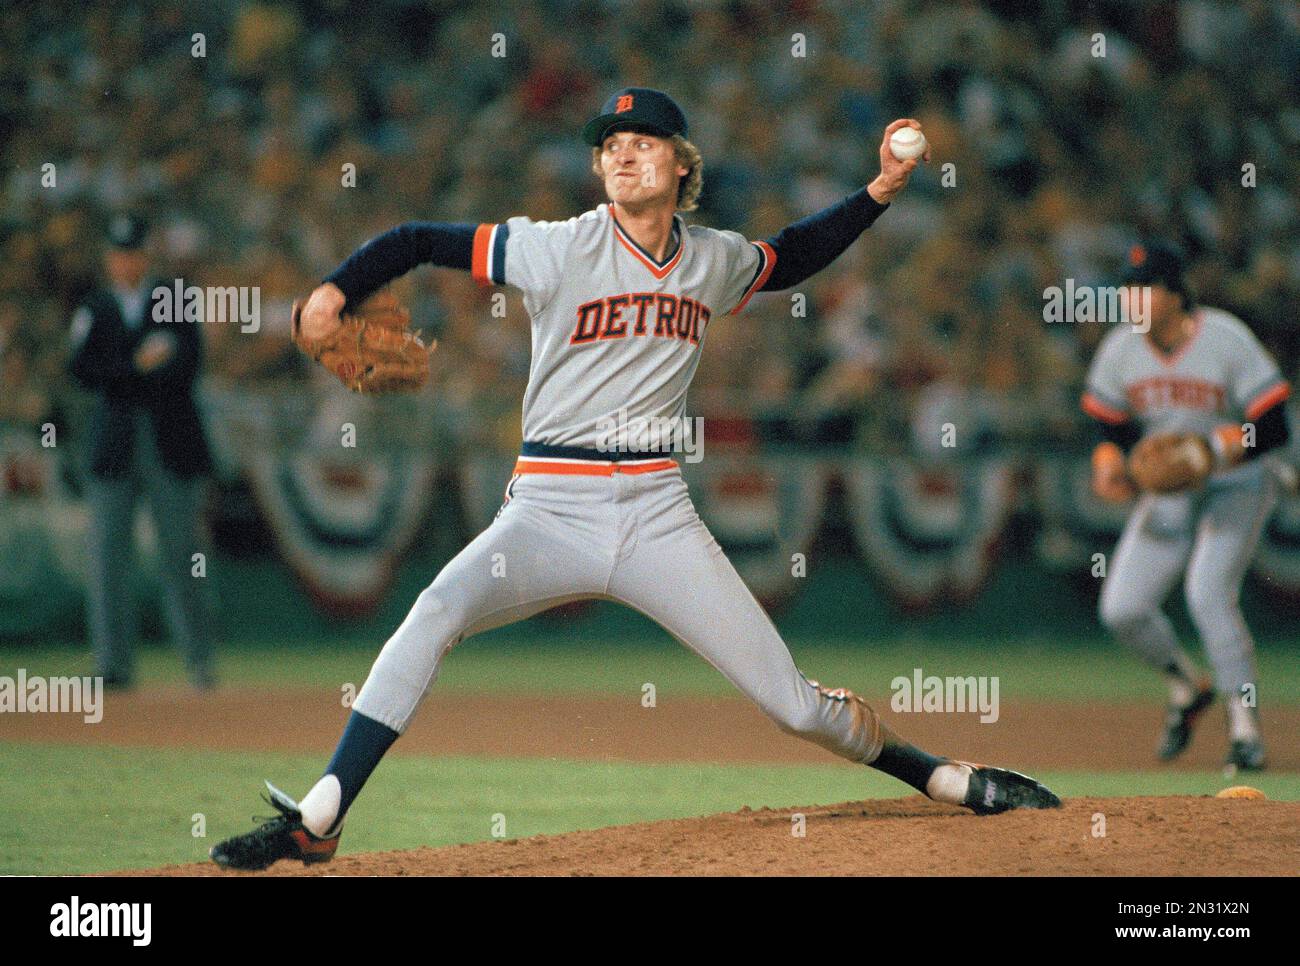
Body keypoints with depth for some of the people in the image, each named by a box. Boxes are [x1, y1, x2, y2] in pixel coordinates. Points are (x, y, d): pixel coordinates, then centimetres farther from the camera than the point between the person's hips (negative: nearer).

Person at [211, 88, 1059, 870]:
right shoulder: (561, 251, -5)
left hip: (658, 515, 2)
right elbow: (418, 242, -5)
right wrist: (336, 292, -21)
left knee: (791, 700, -2)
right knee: (433, 617, -29)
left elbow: (790, 259, 30)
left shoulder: (715, 262, 8)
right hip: (550, 511, -2)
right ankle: (315, 825, -27)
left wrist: (880, 191, 20)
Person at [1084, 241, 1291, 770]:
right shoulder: (1120, 349, -5)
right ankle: (1187, 686, 24)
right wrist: (1109, 462, -14)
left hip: (1235, 487, -5)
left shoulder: (1226, 340, -20)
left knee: (1208, 592, -26)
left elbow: (1274, 427, -19)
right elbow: (1114, 424, 8)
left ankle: (1245, 725, -15)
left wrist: (1215, 450, -34)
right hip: (1167, 492, 5)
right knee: (1121, 608, -5)